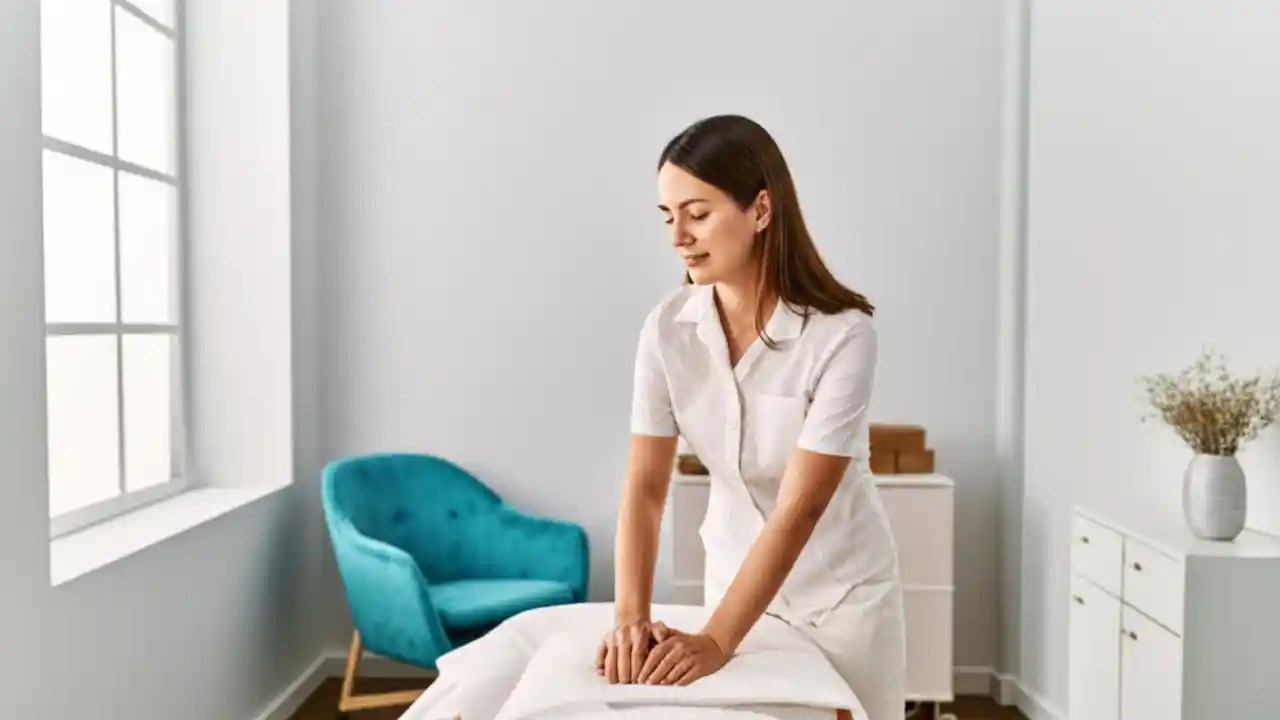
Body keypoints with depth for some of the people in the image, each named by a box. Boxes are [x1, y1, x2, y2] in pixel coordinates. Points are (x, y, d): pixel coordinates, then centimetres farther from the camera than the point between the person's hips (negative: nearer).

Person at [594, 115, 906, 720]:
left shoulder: (841, 334, -26)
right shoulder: (667, 327, -14)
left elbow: (800, 508, -27)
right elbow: (645, 485, -16)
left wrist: (716, 641, -30)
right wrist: (632, 617, -27)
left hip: (841, 588, -3)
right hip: (736, 574, 3)